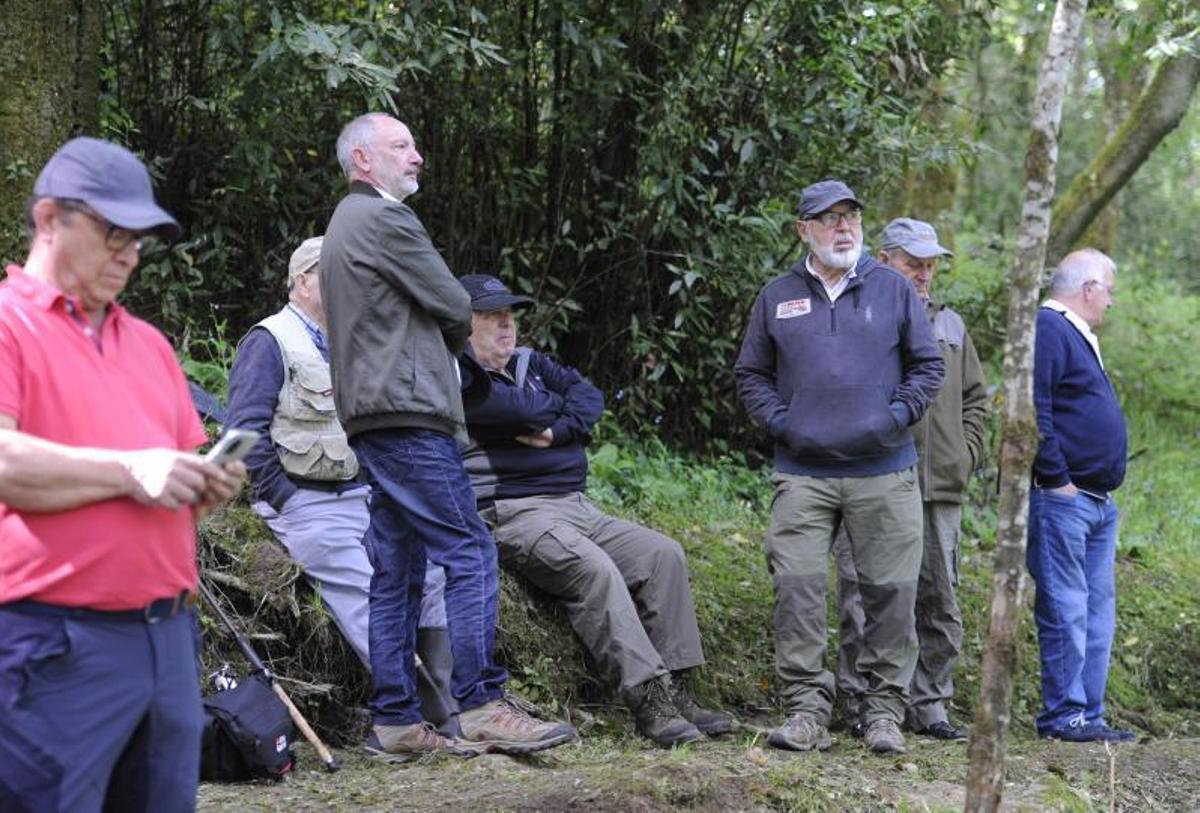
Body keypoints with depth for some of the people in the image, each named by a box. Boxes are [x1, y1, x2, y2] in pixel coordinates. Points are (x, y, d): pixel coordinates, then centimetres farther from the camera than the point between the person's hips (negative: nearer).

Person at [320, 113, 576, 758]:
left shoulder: (345, 223, 25)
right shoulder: (383, 219, -8)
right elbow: (455, 309, -6)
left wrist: (436, 341, 13)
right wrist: (451, 339, 14)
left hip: (373, 422, 11)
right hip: (407, 414, -11)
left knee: (396, 572, 8)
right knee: (471, 554, -12)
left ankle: (394, 720, 9)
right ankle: (481, 705, -14)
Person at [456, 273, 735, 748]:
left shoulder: (529, 363, 22)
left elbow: (588, 395, 10)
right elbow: (521, 409, -18)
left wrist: (558, 430, -10)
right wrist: (556, 404, 4)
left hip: (575, 507, 9)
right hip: (512, 514, -9)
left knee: (662, 553, -7)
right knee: (593, 568, -32)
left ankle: (677, 693, -11)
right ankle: (648, 702, -33)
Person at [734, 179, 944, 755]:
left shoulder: (892, 289, 7)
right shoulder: (778, 297, 10)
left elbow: (928, 364, 10)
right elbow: (750, 374, 16)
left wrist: (898, 417, -3)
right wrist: (780, 423, 1)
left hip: (883, 472, 0)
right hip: (802, 473, 1)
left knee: (891, 589, 0)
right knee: (796, 585, -7)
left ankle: (884, 709, 10)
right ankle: (807, 708, 0)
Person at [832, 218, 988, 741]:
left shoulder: (950, 325, 18)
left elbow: (976, 395, 26)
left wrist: (967, 453, 14)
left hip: (940, 488, 6)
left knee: (940, 603, 8)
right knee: (864, 600, -4)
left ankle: (928, 706, 16)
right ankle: (861, 706, 4)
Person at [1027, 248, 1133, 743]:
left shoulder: (1076, 335, 22)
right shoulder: (1046, 328, -11)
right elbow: (1033, 410, -21)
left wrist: (1106, 488, 18)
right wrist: (1057, 479, -19)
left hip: (1098, 501, 10)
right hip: (1062, 498, -10)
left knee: (1097, 609, 10)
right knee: (1066, 609, -7)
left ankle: (1090, 715, 14)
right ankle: (1064, 715, -3)